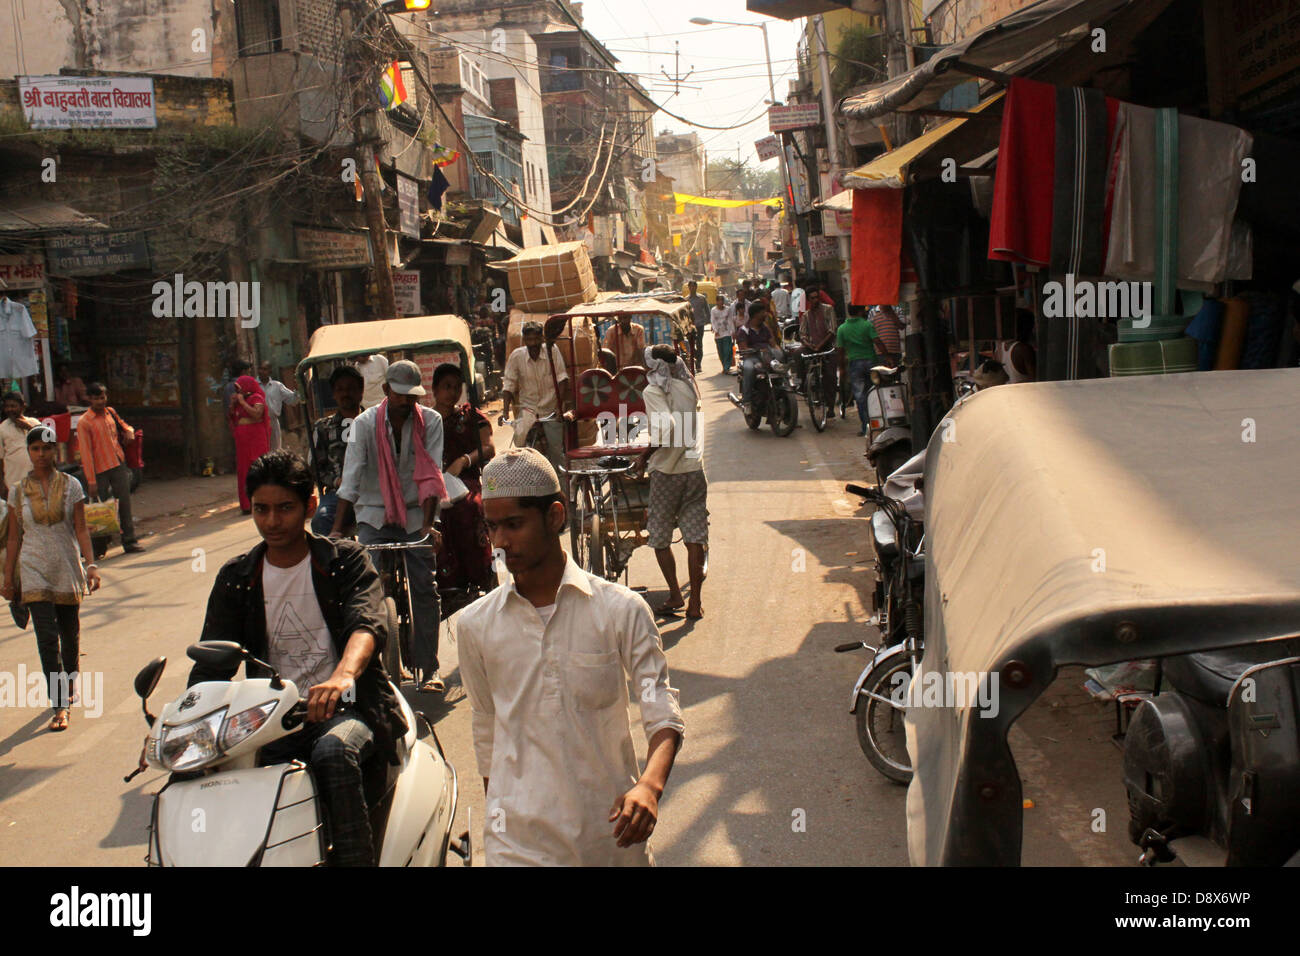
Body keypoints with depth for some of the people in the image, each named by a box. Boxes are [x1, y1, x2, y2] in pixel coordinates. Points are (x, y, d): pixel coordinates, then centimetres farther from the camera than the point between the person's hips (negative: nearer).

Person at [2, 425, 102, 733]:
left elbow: (81, 530, -1)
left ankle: (71, 686, 37)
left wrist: (91, 564, -12)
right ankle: (59, 706, -9)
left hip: (67, 569, 1)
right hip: (34, 572, -1)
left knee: (70, 634, 12)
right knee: (47, 638, -10)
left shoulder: (71, 485, 1)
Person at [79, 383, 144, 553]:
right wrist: (91, 480, -16)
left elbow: (121, 425, 29)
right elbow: (85, 452, -12)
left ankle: (129, 541, 11)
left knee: (124, 504, 5)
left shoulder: (111, 412, 9)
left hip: (119, 465, 5)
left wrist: (129, 430, 2)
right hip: (100, 470, -5)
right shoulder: (84, 422, -9)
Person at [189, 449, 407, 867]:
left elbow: (369, 624, -18)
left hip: (345, 708, -2)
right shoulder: (236, 578, 12)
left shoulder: (345, 560, 2)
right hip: (272, 718, 3)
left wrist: (343, 676, -41)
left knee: (333, 751, -36)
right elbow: (210, 665, 8)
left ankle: (355, 859, -28)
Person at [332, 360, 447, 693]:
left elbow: (430, 477, -11)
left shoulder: (430, 422, -5)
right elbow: (351, 480, -12)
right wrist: (337, 529, -20)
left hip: (415, 515, 0)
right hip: (375, 515, 0)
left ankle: (429, 667, 6)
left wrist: (427, 525, -21)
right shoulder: (365, 424, -7)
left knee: (423, 588, -3)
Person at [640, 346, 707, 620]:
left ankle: (675, 595, 11)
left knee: (660, 538, 12)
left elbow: (667, 425, -23)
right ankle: (695, 604, 3)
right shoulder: (688, 386, 8)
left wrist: (652, 449, -10)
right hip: (694, 467, 4)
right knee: (695, 540, 4)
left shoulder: (652, 391, -9)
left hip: (666, 471, -4)